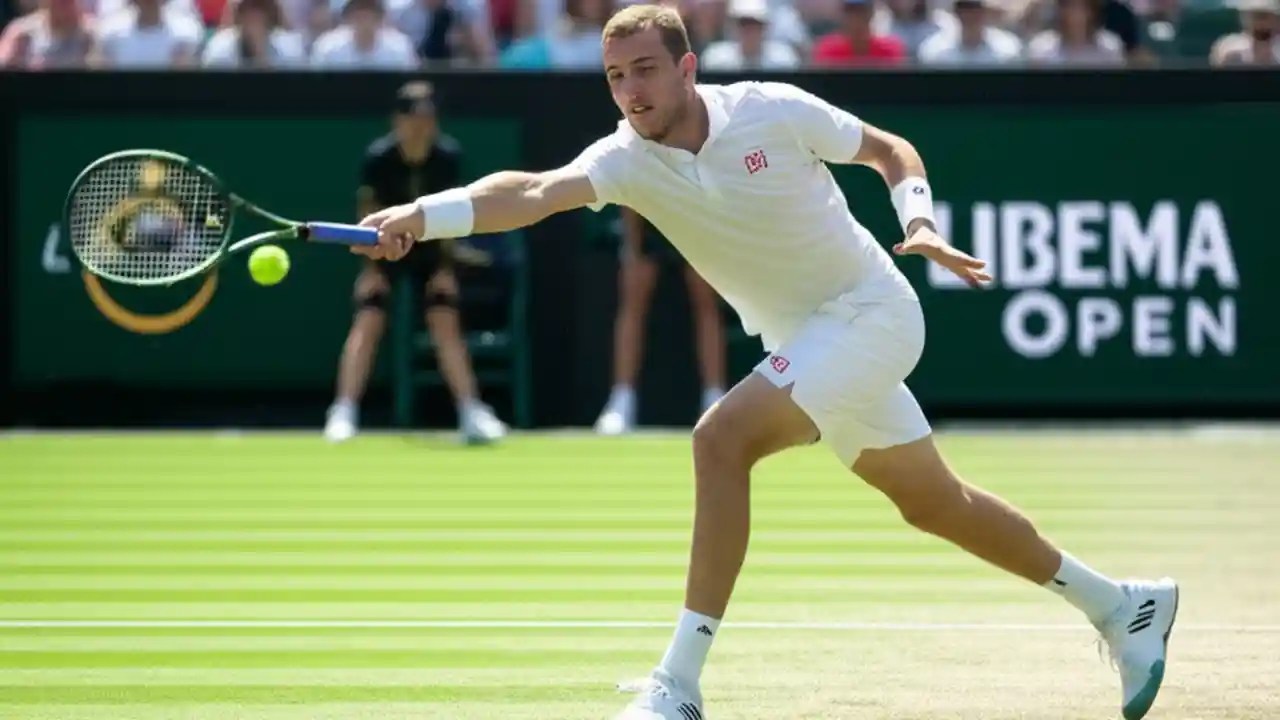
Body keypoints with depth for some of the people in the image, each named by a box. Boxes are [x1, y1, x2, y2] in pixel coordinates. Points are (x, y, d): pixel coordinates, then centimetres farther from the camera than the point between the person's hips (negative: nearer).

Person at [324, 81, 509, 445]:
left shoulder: (449, 156, -18)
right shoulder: (378, 158, -22)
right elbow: (370, 215, -13)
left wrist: (445, 263, -10)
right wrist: (371, 266, -22)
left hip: (431, 248, 1)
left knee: (446, 323, -7)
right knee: (369, 320, -15)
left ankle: (472, 414, -6)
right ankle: (343, 413, -17)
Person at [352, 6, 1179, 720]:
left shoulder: (773, 111, -17)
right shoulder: (626, 159, -11)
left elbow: (891, 149, 0)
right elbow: (534, 192, -30)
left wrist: (920, 222, -18)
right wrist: (425, 215, -48)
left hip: (870, 310, -6)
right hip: (801, 338, 6)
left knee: (723, 438, -25)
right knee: (933, 502, 18)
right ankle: (1122, 606, 37)